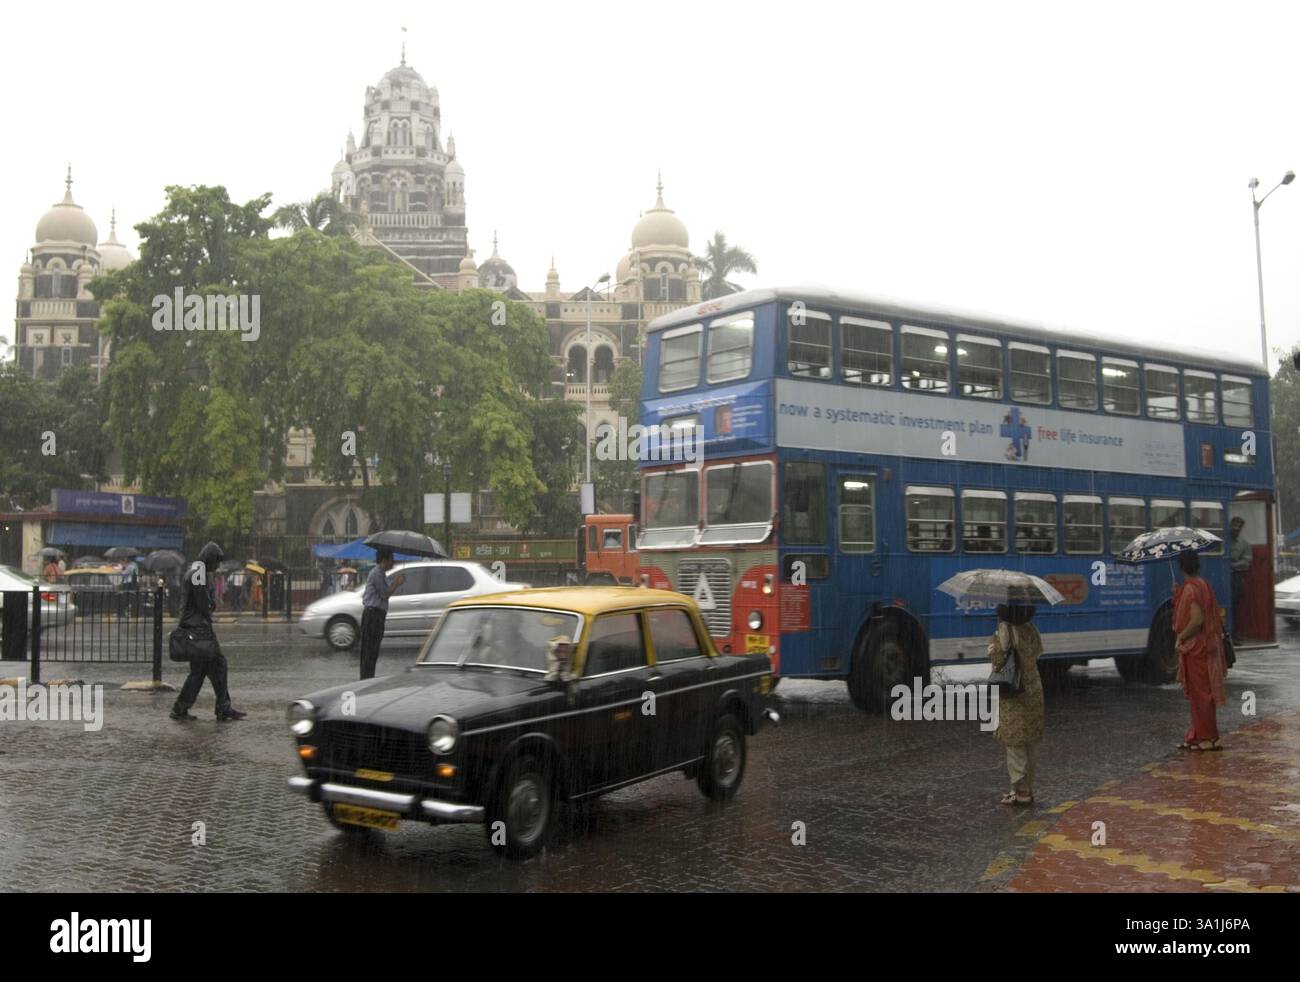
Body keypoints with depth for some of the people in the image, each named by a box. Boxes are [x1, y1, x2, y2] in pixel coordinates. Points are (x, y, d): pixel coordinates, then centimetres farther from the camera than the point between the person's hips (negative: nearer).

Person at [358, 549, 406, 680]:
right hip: (373, 613, -10)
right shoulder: (376, 574, -15)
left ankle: (368, 677, 19)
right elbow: (384, 594, -15)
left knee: (374, 648, 14)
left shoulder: (381, 574, 18)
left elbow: (385, 592, 19)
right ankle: (366, 677, -5)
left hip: (378, 614, 10)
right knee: (370, 647, -7)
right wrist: (397, 584, -8)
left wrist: (395, 582, 12)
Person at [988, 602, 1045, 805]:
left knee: (1014, 743, 0)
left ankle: (1020, 791, 1)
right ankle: (1028, 789, 19)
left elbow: (998, 662, -18)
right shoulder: (1031, 630, 3)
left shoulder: (1004, 631, -16)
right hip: (1033, 690, 7)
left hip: (1012, 695, -6)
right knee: (1031, 742, 12)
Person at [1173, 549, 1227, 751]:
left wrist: (1181, 637, -15)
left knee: (1199, 692, -2)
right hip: (1208, 645, 9)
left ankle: (1205, 738, 3)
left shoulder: (1190, 590, -18)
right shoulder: (1206, 586, 9)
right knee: (1204, 692, 14)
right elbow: (1214, 616, 13)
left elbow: (1197, 619, -27)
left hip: (1195, 648, -9)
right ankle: (1200, 735, 21)